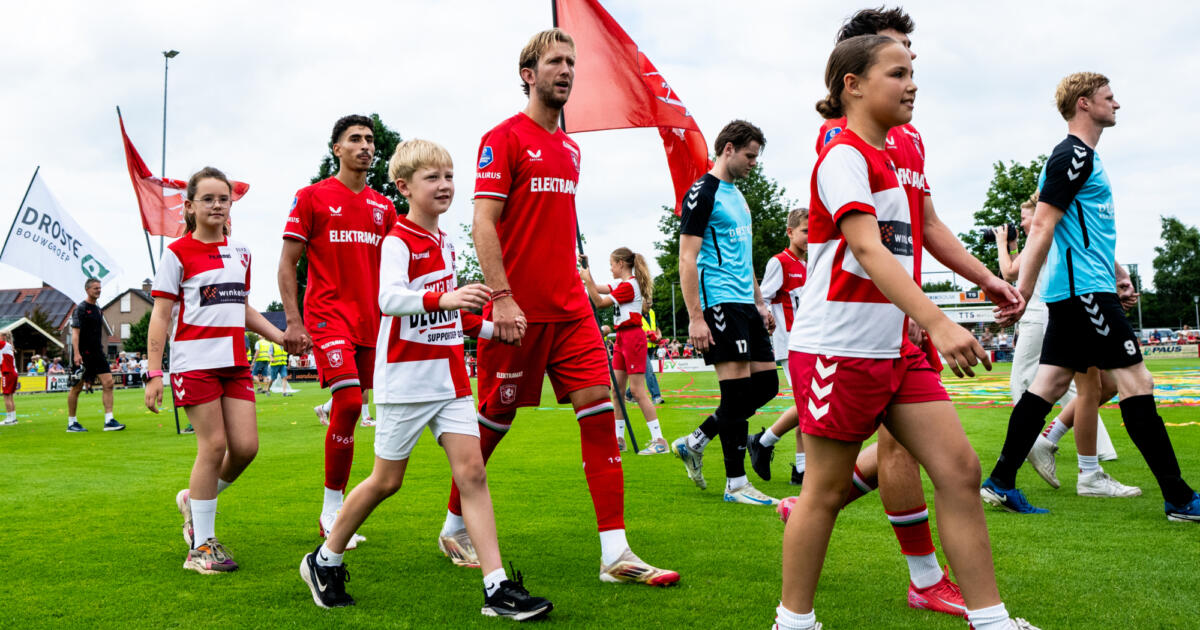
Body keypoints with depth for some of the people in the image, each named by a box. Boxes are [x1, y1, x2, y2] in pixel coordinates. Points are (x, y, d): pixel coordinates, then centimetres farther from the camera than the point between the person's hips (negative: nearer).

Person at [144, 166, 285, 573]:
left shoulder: (240, 253, 14)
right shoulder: (178, 253, -2)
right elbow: (160, 316, -4)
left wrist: (281, 336, 9)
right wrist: (154, 374, -10)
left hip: (234, 362, 6)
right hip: (195, 361, -6)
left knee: (246, 446, -1)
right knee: (214, 445, -6)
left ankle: (195, 500, 27)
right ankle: (201, 547, 6)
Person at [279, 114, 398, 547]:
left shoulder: (383, 207, 14)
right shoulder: (312, 198, 1)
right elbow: (287, 264, 0)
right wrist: (293, 322, -8)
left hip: (369, 321, 5)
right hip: (328, 315, -5)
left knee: (348, 406, 7)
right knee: (350, 401, -18)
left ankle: (334, 507, 17)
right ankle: (331, 512, -5)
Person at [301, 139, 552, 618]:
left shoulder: (445, 244, 16)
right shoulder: (398, 240, -9)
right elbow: (390, 299, -28)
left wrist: (489, 329, 14)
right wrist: (443, 299, -43)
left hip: (449, 377, 6)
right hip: (405, 378, -6)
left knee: (471, 469, -4)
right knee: (387, 480, 4)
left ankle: (497, 588, -5)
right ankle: (324, 561, 26)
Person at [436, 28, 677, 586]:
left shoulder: (570, 148, 17)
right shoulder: (503, 138, -6)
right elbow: (483, 224, -13)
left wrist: (574, 283, 17)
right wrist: (501, 298, -21)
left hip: (569, 308, 7)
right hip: (518, 311, -6)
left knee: (599, 410, -4)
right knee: (493, 420, 5)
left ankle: (616, 553, -2)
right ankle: (453, 527, 27)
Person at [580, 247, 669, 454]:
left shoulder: (629, 285, -14)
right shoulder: (621, 284, 14)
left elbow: (600, 303, -14)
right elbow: (598, 290, 19)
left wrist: (587, 280, -10)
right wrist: (586, 271, 11)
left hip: (632, 336, -10)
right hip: (622, 337, 10)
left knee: (637, 390, -10)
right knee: (617, 388, 10)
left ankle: (659, 440, -9)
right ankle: (619, 439, 15)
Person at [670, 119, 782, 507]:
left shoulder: (737, 195, 20)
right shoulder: (703, 192, -8)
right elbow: (687, 259, -14)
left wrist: (760, 303, 23)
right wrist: (695, 317, -19)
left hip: (745, 303, 9)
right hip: (720, 301, -9)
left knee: (767, 383, 8)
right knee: (737, 389, -8)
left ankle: (695, 442, 18)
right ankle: (736, 484, 2)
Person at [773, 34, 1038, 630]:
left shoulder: (884, 158, 16)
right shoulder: (843, 156, -12)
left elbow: (919, 229, 31)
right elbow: (868, 249, -27)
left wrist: (985, 279, 30)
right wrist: (937, 323, -37)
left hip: (895, 347, 9)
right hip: (837, 349, -9)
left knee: (960, 468, 3)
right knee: (826, 490, 2)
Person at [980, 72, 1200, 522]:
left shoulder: (1082, 156, 21)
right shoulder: (1074, 156, -11)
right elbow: (1042, 226, -18)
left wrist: (1114, 269, 31)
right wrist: (1023, 291, -21)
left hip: (1071, 293, 10)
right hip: (1085, 288, -10)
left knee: (1048, 384, 8)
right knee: (1135, 382, -7)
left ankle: (1001, 483, 10)